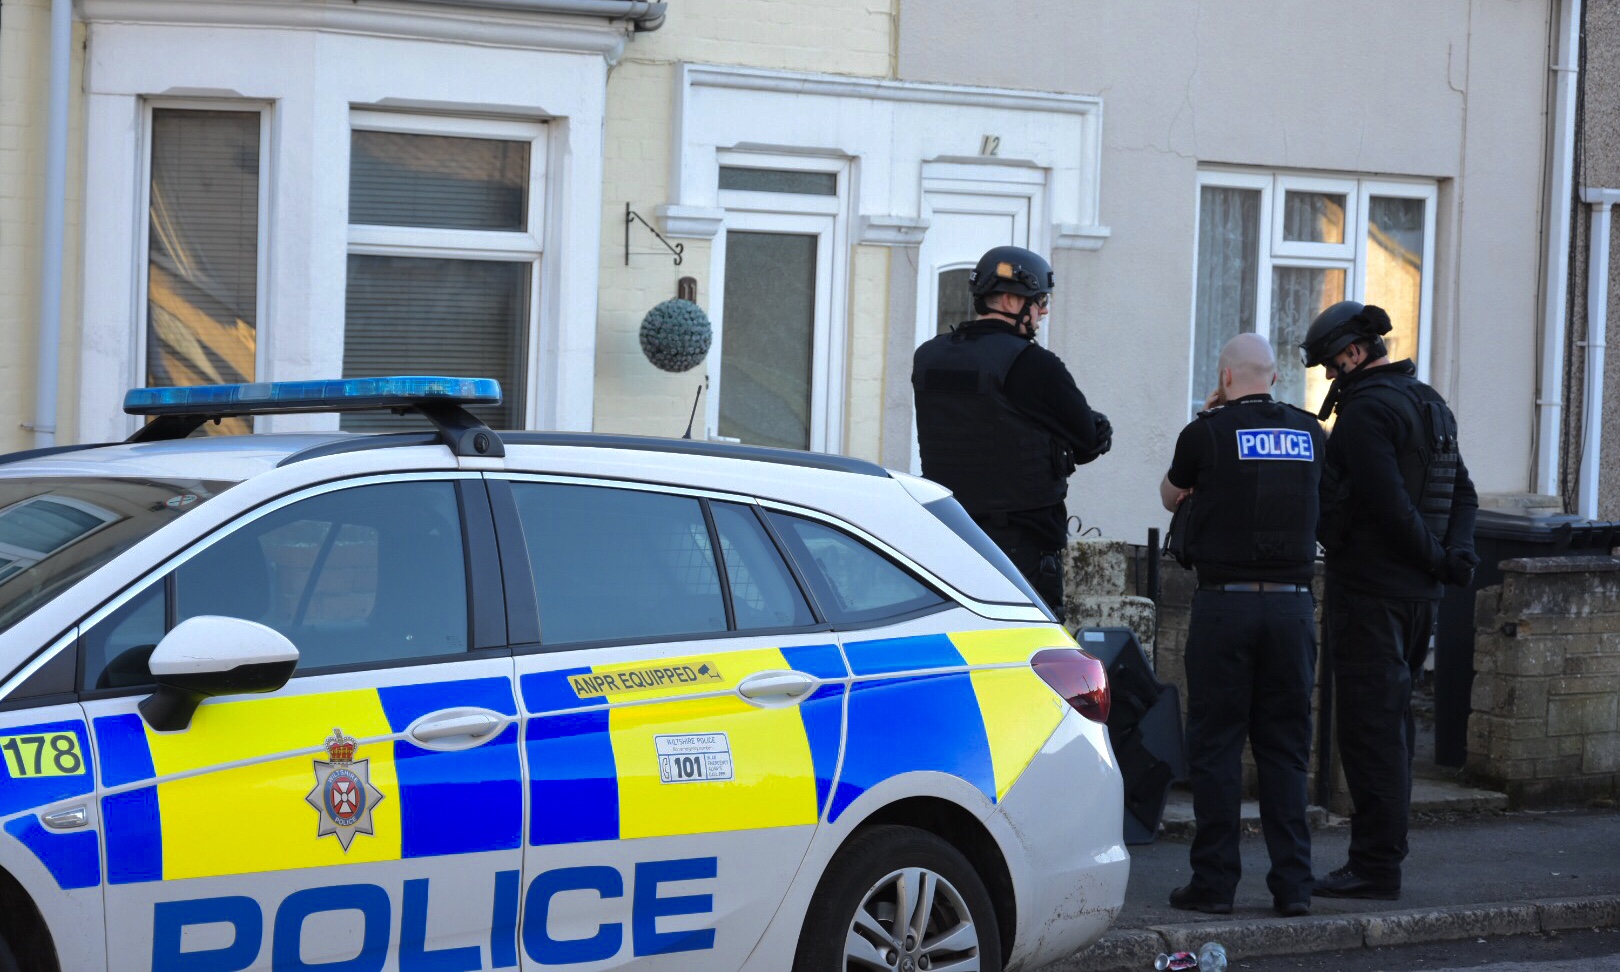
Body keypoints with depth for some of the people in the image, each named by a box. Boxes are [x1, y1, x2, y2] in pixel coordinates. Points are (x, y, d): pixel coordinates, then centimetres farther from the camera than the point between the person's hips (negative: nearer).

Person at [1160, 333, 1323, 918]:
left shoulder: (1207, 434, -4)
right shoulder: (1309, 433, 7)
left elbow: (1171, 497, 13)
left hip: (1224, 605, -3)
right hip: (1292, 603, 3)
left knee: (1216, 745, 3)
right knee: (1285, 747, 8)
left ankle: (1213, 881, 2)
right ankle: (1292, 885, 5)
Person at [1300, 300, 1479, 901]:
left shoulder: (1365, 411, -14)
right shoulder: (1429, 404, 17)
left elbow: (1387, 504, -22)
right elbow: (1463, 493, 17)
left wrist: (1434, 558, -10)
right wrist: (1456, 554, 3)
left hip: (1368, 592, -9)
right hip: (1418, 595, 9)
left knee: (1369, 727, -7)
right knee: (1392, 726, 14)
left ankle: (1375, 867, -7)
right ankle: (1384, 857, 19)